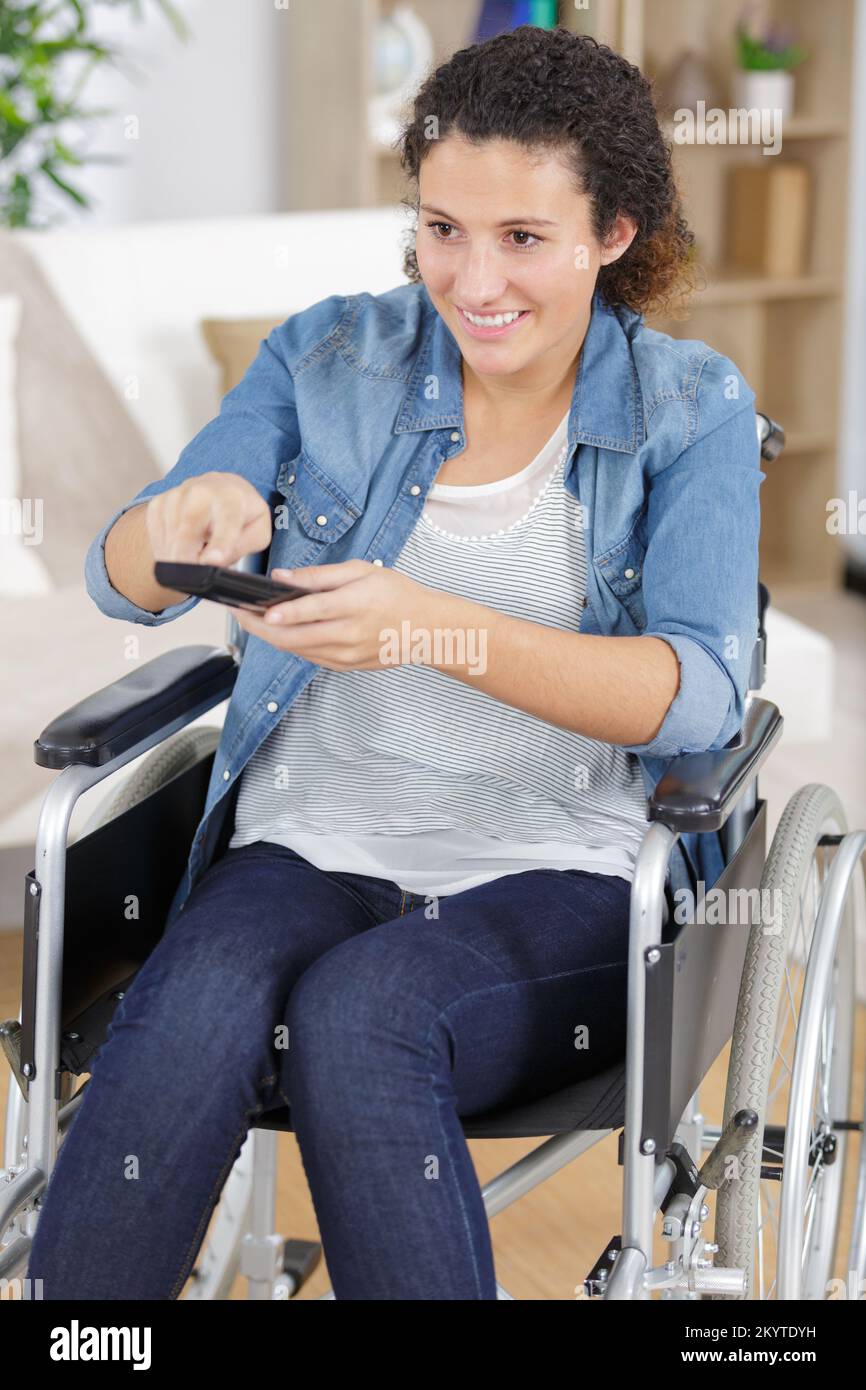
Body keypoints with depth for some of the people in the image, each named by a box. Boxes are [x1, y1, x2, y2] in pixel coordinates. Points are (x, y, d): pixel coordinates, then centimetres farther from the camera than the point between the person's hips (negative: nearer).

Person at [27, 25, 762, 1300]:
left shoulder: (690, 409, 2)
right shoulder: (331, 359, 8)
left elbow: (700, 695, -12)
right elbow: (124, 584, 3)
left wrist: (436, 630, -27)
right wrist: (186, 517, -24)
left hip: (561, 874, -2)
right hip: (313, 847, 2)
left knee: (354, 1015, -35)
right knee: (198, 1007, -32)